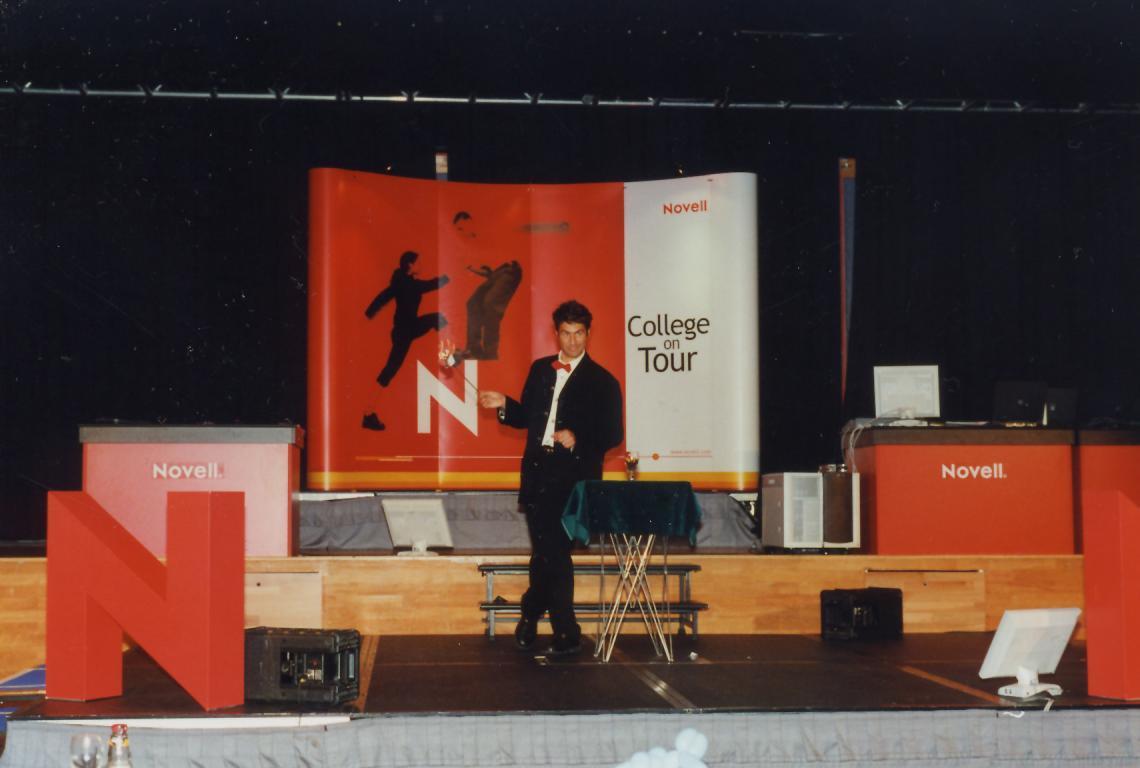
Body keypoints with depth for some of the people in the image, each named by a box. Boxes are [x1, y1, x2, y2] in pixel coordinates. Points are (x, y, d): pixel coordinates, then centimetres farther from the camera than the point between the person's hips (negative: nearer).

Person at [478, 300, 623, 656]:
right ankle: (566, 634, 13)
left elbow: (612, 435, -2)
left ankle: (530, 616, 10)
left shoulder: (602, 382, 1)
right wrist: (504, 405, 2)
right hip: (536, 473, 4)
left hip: (572, 475, -4)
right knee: (549, 552, 4)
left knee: (550, 551, -7)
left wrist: (578, 440, -17)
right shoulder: (540, 369, 16)